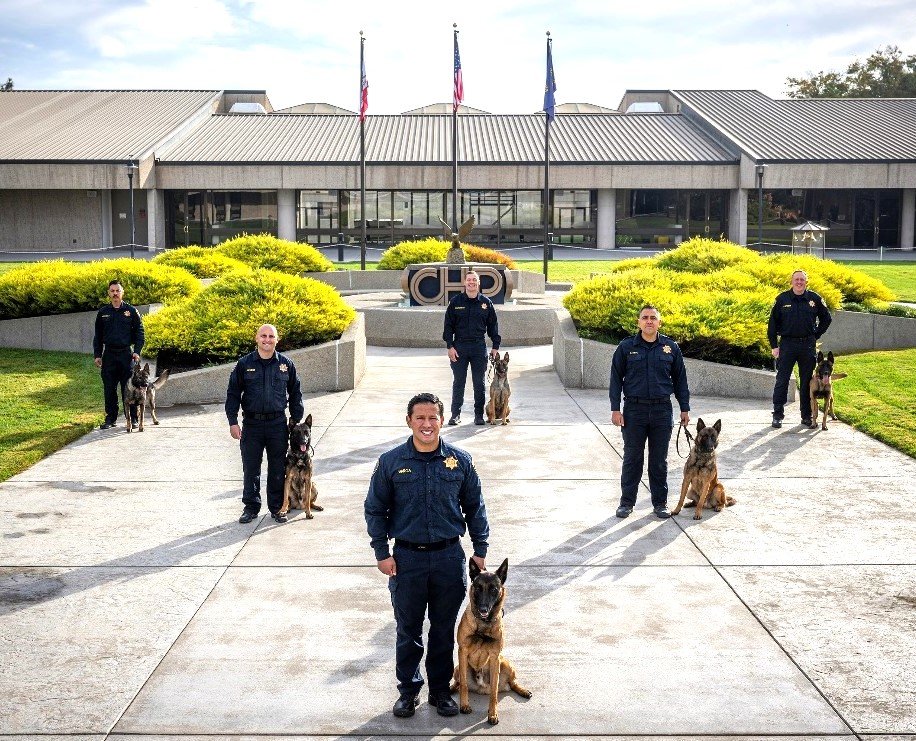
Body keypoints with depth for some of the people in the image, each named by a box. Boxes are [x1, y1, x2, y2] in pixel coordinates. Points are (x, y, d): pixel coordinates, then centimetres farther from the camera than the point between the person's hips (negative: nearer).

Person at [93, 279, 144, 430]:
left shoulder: (131, 311, 3)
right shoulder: (103, 313, 10)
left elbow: (139, 332, 4)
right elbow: (98, 336, 14)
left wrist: (137, 351, -7)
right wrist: (97, 355, 7)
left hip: (126, 354, -2)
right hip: (109, 355, 2)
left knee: (128, 388, -1)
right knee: (109, 389, 4)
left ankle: (132, 419, 6)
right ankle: (110, 419, 12)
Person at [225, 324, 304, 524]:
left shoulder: (286, 364, 4)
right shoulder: (244, 364, 1)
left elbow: (295, 394, 12)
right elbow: (233, 394, 4)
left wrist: (297, 421, 8)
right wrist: (233, 422, -2)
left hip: (278, 424, 1)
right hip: (251, 423, -1)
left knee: (278, 468, 7)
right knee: (250, 468, 5)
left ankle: (276, 507, 19)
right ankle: (251, 507, 18)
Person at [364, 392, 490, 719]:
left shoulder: (460, 461, -1)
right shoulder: (391, 462, -4)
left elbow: (475, 508, 7)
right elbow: (375, 509, 3)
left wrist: (480, 550, 5)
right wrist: (381, 553, -2)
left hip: (449, 557, 1)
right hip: (407, 558, -1)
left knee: (444, 630, 12)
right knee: (408, 630, 10)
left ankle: (441, 690, 27)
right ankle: (408, 690, 26)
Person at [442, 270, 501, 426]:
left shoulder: (486, 302, 5)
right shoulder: (455, 302, 2)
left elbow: (493, 326, 9)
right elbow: (448, 325, 3)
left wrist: (495, 346, 5)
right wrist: (450, 346, -5)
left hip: (479, 347, 1)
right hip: (459, 346, 0)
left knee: (479, 383, 5)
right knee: (458, 382, 4)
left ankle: (479, 415, 13)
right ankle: (455, 414, 12)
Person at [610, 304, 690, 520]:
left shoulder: (671, 347, 4)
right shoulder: (626, 347, 0)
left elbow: (680, 379, 11)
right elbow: (616, 378, 3)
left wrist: (685, 408, 9)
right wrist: (615, 409, -3)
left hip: (662, 410, 1)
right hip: (634, 409, -1)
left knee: (660, 460, 8)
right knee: (632, 458, 5)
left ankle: (660, 503, 19)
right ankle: (626, 502, 16)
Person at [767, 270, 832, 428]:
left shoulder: (814, 299, 2)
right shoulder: (782, 299, 0)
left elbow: (826, 318, 16)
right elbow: (773, 323, 3)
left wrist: (816, 335, 8)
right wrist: (774, 345, 0)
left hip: (808, 345, 1)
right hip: (787, 344, -1)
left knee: (807, 382, 8)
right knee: (782, 381, -1)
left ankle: (807, 415, 18)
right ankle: (777, 415, 6)